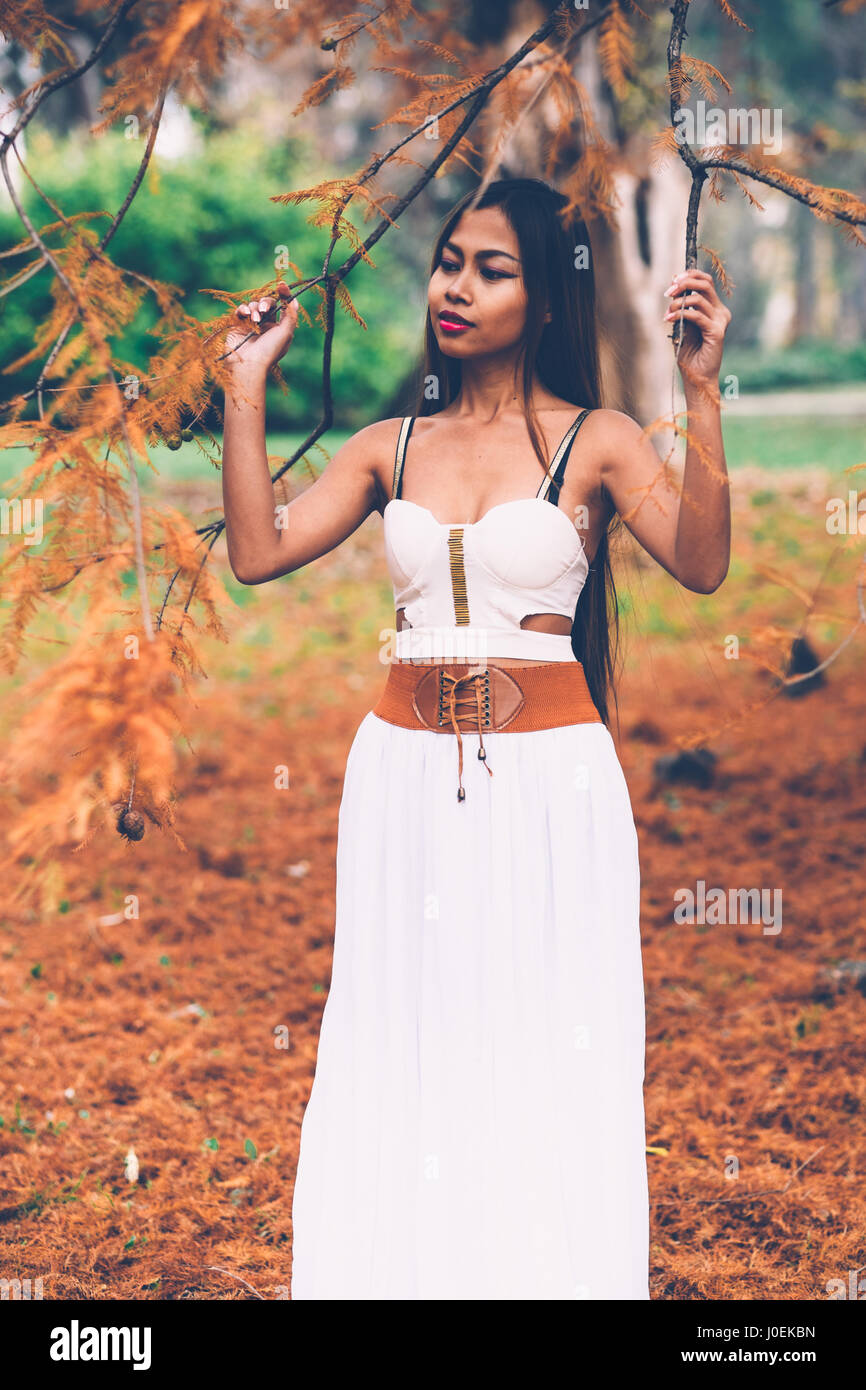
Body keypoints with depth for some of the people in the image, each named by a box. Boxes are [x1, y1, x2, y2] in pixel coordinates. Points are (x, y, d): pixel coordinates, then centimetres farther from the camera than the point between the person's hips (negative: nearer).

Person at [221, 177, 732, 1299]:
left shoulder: (596, 442, -1)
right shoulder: (388, 448, 10)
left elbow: (701, 565, -16)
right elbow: (258, 553, 0)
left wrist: (701, 393, -24)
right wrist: (247, 387, 1)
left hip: (549, 780, -3)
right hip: (406, 776, 3)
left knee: (546, 1063, 2)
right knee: (403, 1055, 6)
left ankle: (550, 1276, 14)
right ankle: (406, 1264, 18)